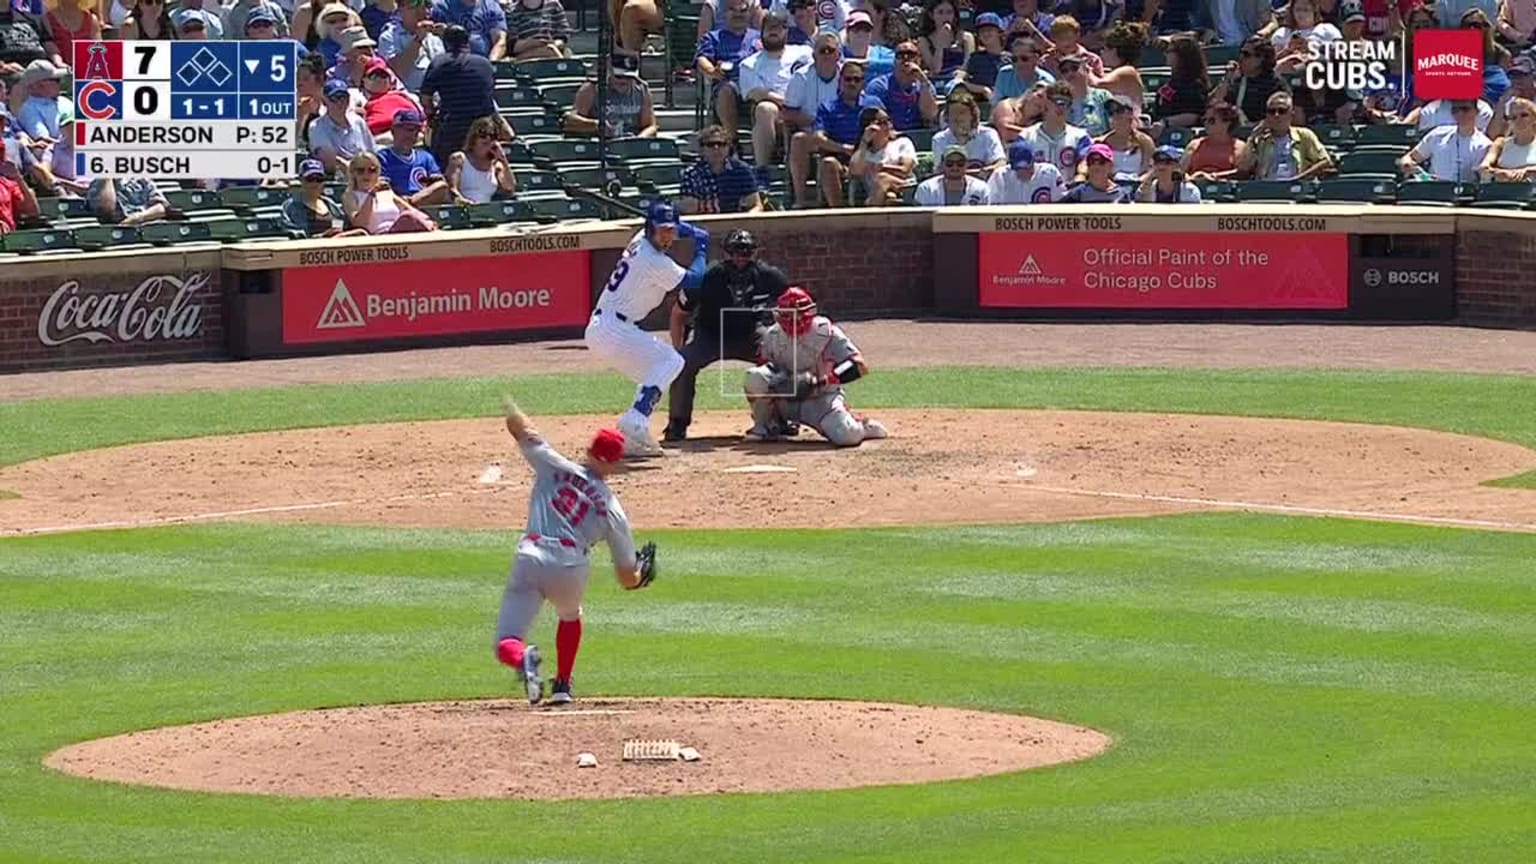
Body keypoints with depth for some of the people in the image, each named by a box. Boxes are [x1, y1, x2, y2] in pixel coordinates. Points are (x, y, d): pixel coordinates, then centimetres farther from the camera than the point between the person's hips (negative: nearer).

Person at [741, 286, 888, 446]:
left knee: (847, 436, -30)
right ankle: (765, 426, -1)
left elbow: (860, 366, -23)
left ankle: (861, 426, 10)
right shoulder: (773, 335, -3)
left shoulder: (827, 333, -15)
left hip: (820, 400, -3)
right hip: (786, 401, 3)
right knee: (755, 377, -25)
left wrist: (818, 381, -33)